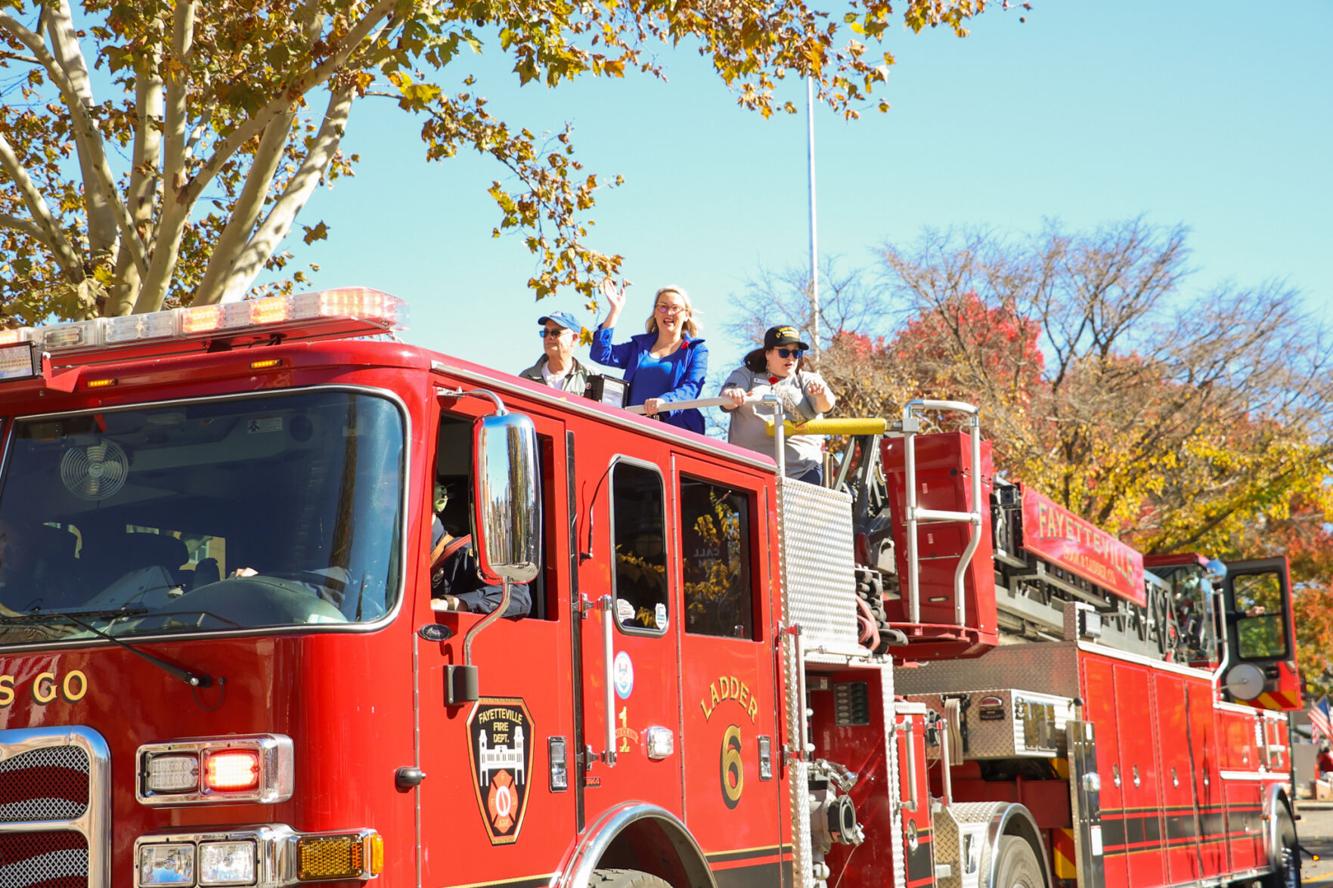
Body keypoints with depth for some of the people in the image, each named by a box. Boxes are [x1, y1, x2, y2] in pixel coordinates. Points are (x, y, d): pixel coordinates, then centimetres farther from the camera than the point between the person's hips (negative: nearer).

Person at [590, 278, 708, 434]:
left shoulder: (696, 350, 12)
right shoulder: (639, 345, 25)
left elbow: (692, 388, -4)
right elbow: (601, 354, 13)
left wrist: (665, 400, -26)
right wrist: (615, 309, 11)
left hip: (675, 430, -3)